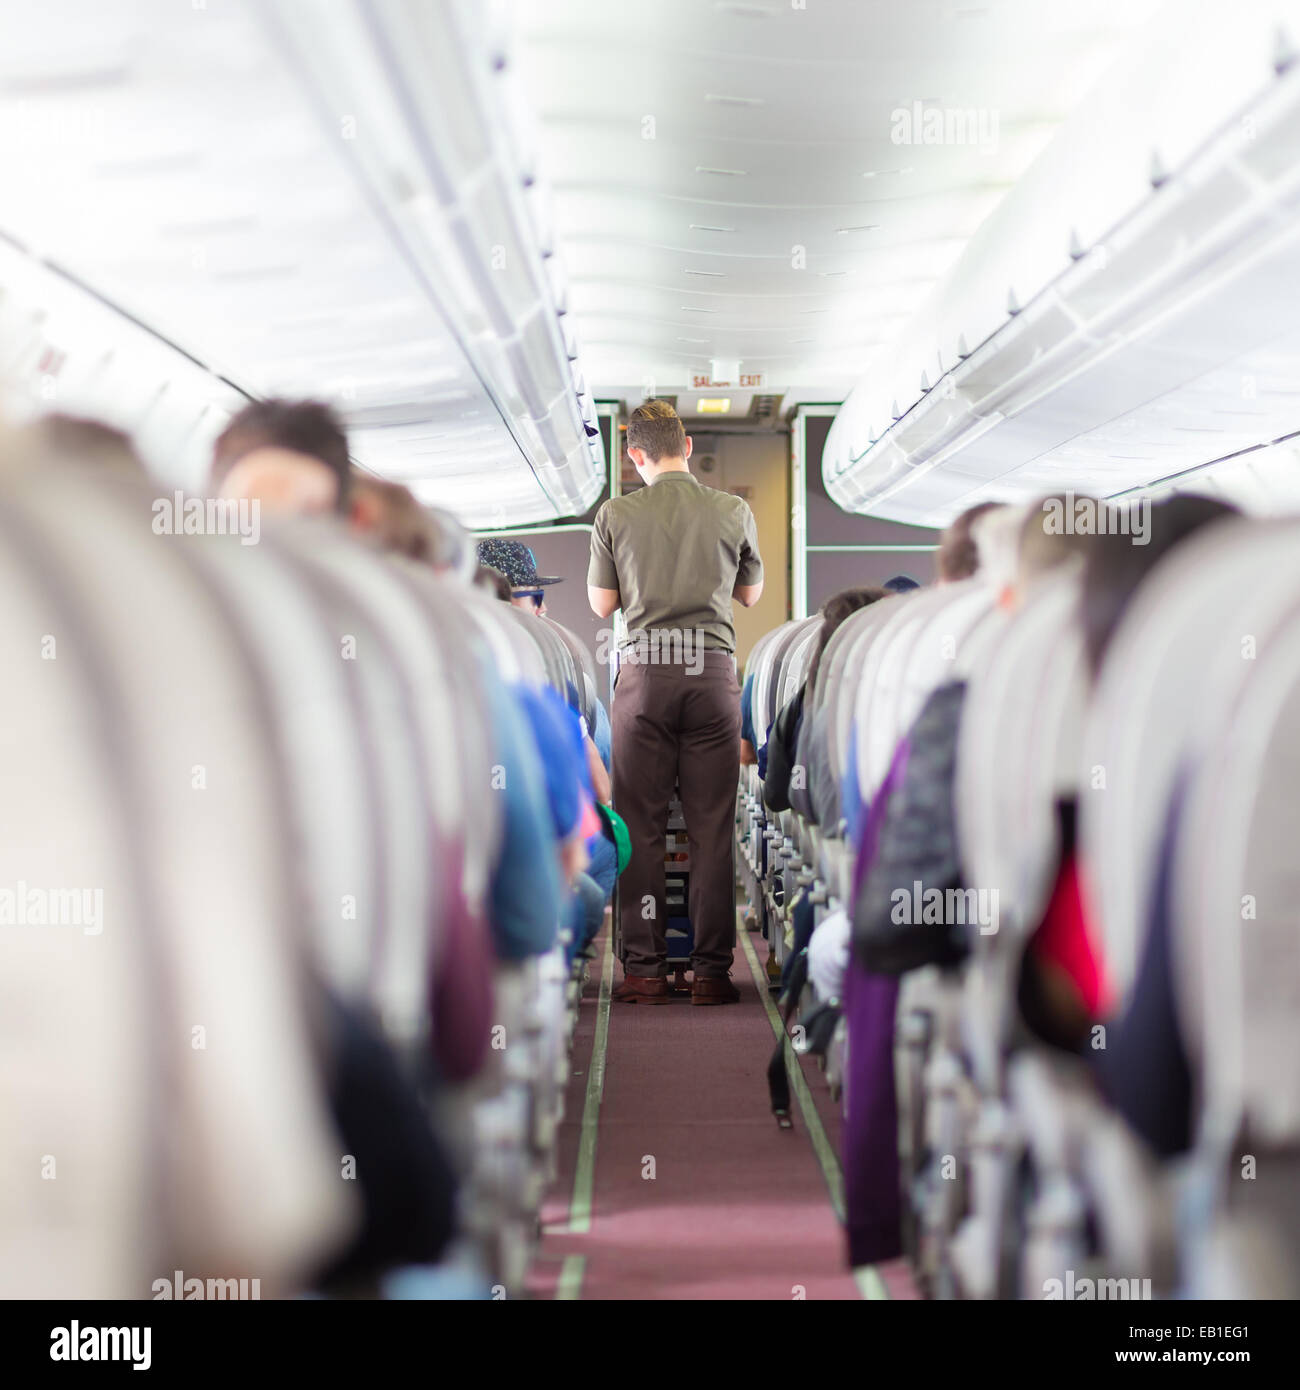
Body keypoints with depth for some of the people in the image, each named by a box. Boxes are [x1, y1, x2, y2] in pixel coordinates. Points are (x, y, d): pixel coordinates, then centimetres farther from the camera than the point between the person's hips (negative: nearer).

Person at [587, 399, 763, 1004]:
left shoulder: (616, 516, 0)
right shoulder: (735, 512, 3)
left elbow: (601, 603, 7)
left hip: (645, 671, -1)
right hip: (713, 667, 1)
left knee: (640, 826, 5)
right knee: (712, 828, 4)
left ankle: (644, 970, 5)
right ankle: (711, 971, 5)